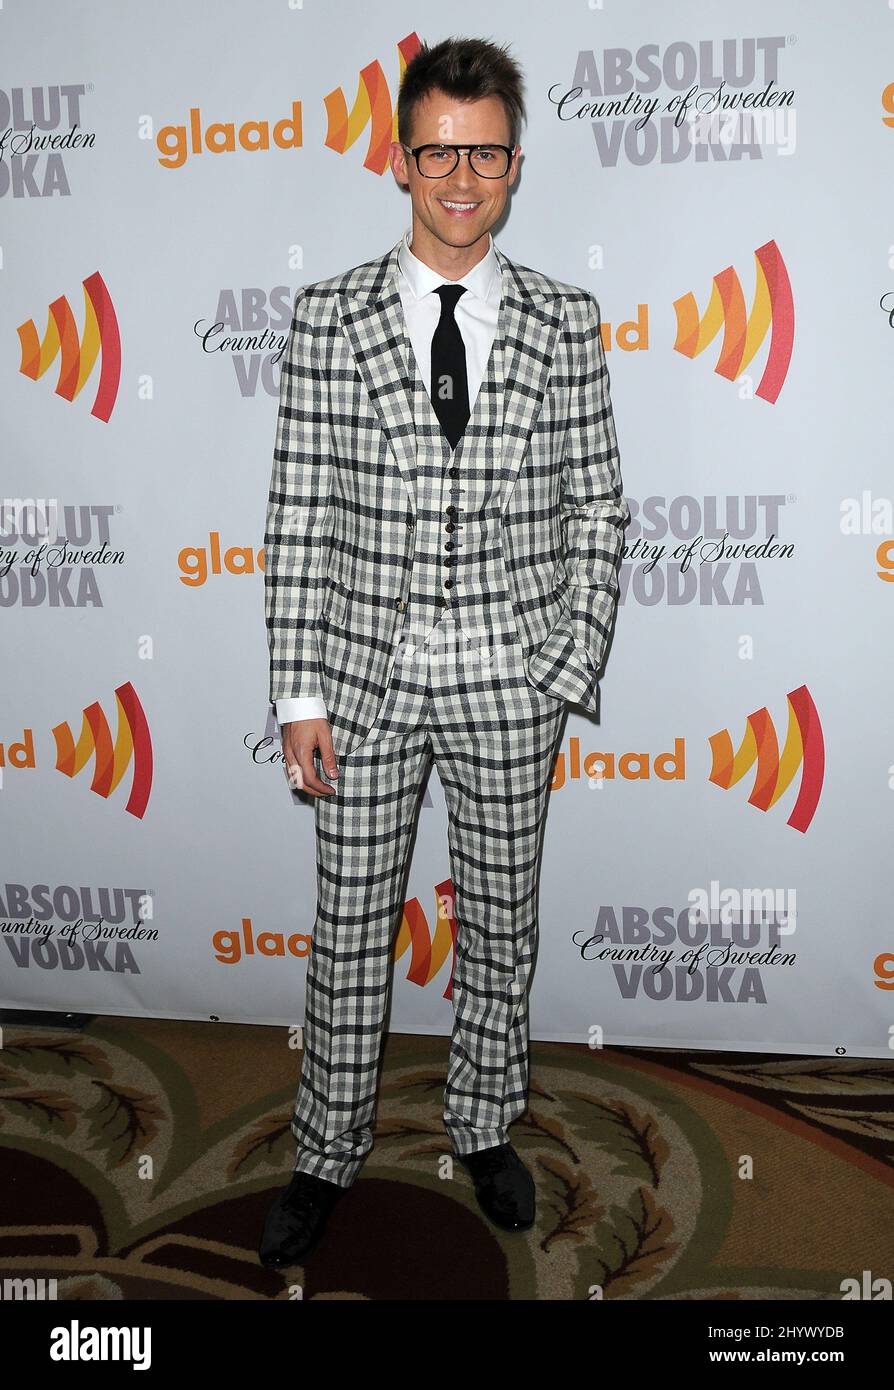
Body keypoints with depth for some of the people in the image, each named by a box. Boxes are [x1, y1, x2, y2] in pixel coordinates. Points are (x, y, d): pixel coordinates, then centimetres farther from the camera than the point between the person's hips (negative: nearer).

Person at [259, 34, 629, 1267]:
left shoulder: (564, 323, 1)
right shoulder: (329, 318, -1)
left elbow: (598, 512, 3)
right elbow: (298, 519, -3)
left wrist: (568, 675, -4)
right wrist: (300, 695, -6)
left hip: (507, 686, 1)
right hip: (368, 679, 0)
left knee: (500, 926, 14)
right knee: (349, 932, 10)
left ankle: (485, 1128, 36)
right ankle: (329, 1154, 30)